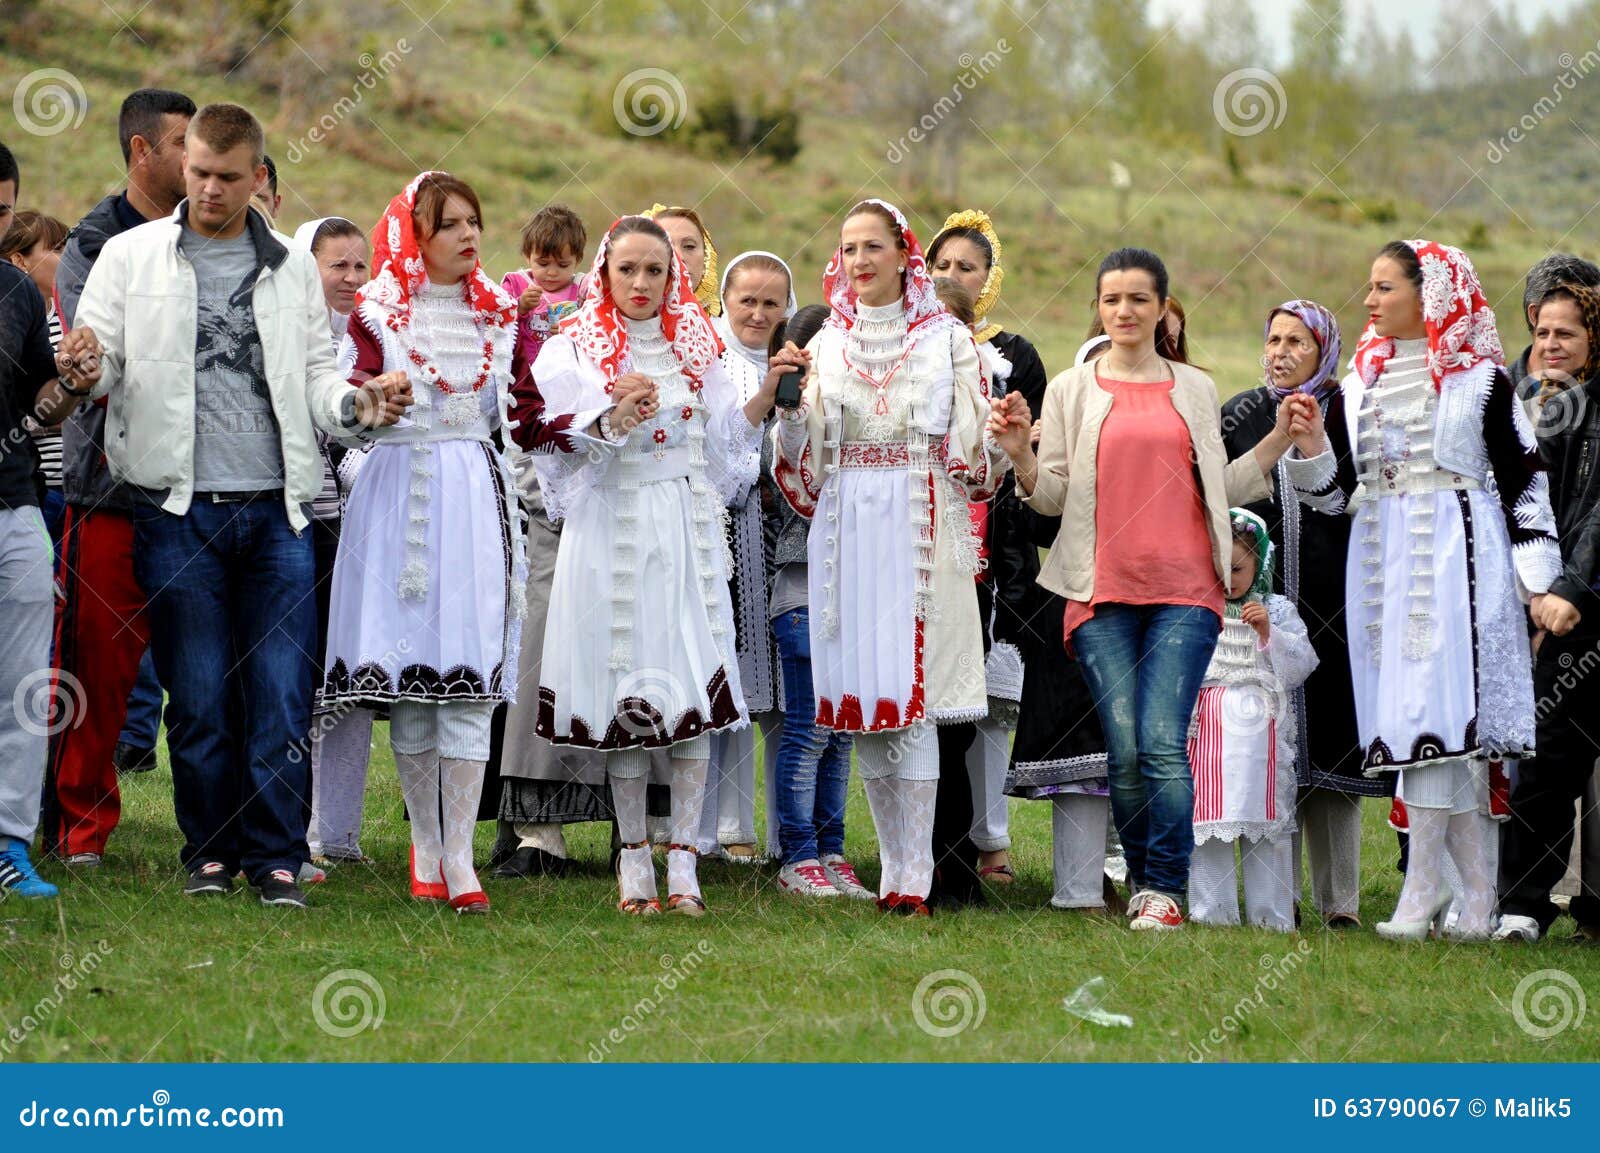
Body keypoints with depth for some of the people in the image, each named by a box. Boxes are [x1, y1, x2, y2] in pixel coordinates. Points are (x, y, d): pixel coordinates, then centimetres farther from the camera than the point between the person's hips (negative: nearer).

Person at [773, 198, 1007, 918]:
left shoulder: (946, 338, 5)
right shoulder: (824, 343, 14)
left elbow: (971, 442, 3)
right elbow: (805, 456, 12)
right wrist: (788, 398, -4)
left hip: (921, 528, -4)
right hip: (846, 528, 4)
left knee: (912, 695, -10)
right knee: (860, 699, 3)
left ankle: (913, 877, -10)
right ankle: (895, 868, 11)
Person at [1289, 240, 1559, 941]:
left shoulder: (1480, 378, 0)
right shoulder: (1358, 385, 14)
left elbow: (1523, 481, 0)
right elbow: (1335, 493, 15)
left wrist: (1539, 581, -4)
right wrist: (1312, 447, -5)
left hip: (1457, 560, -5)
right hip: (1382, 561, 5)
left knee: (1441, 707, -13)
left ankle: (1424, 884, -11)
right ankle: (1475, 889, 5)